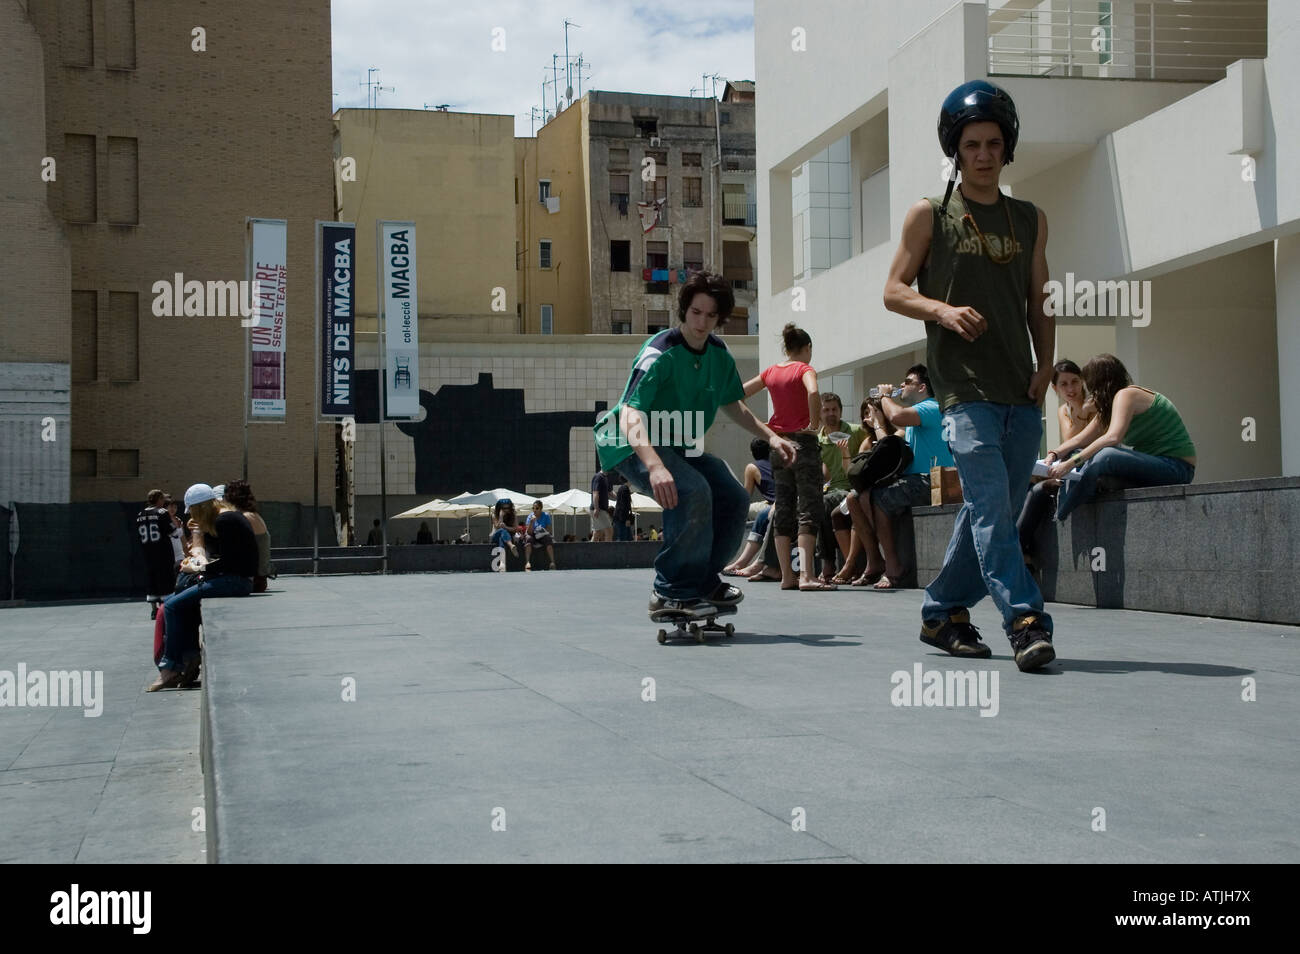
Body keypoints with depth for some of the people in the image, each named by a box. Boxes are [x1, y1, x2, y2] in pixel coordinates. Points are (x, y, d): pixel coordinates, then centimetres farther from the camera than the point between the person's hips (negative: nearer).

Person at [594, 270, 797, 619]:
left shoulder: (719, 354, 0)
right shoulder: (659, 354, -25)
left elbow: (733, 405, 20)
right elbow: (630, 416, -37)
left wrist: (770, 436, 10)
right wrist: (655, 466, -52)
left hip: (679, 445, 8)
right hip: (633, 446, -8)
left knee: (734, 498, 0)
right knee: (693, 491, -31)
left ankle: (703, 582, 19)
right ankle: (671, 593, -22)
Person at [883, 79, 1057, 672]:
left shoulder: (1030, 220, 16)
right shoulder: (929, 217, 5)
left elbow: (1039, 302, 18)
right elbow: (894, 291, 4)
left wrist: (1045, 366, 4)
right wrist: (943, 310, -14)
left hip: (1021, 394, 5)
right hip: (963, 387, -5)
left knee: (994, 510, 7)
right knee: (991, 502, -17)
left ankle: (942, 614, 21)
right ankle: (1025, 623, -21)